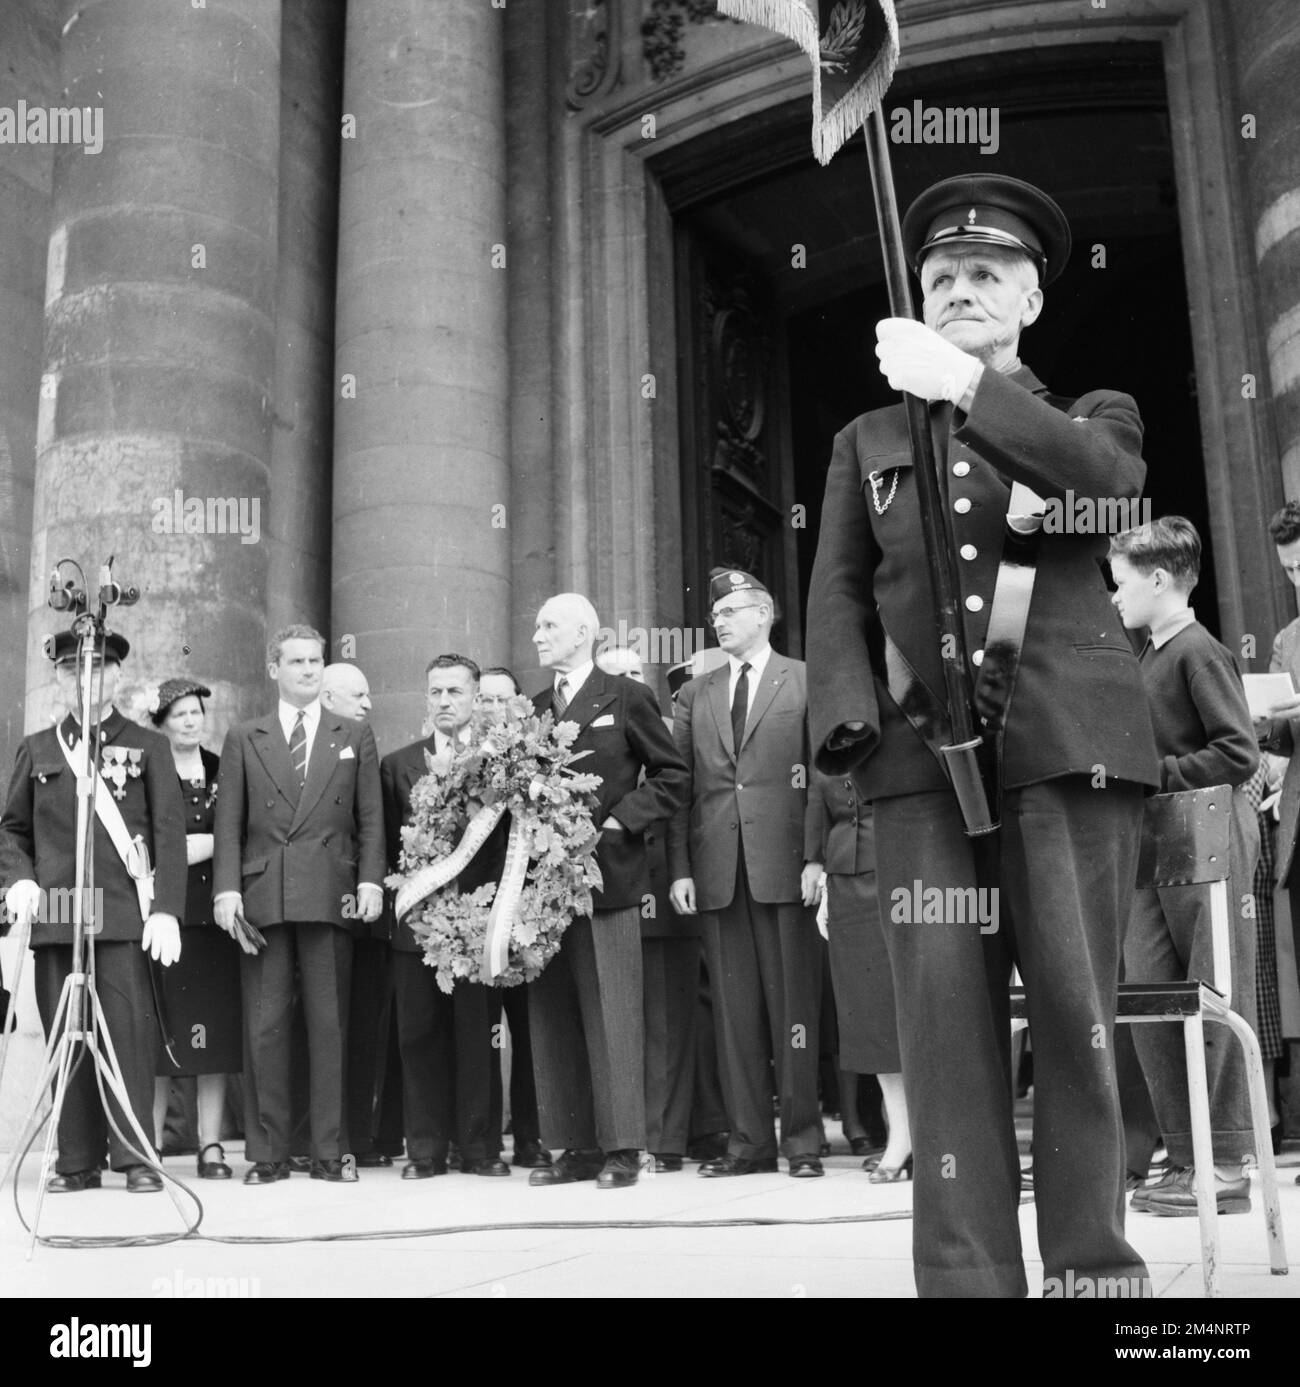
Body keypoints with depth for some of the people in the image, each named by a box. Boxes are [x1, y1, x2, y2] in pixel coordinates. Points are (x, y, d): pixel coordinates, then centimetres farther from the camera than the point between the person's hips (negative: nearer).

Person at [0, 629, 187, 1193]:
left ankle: (136, 1157, -1)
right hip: (54, 914, 3)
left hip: (124, 914, -2)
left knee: (129, 1031, -7)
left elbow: (168, 832, 2)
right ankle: (78, 1160, 10)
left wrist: (166, 910, -8)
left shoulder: (148, 747, 9)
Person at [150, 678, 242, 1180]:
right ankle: (150, 1145, 5)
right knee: (161, 1034, -4)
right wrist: (215, 841, -9)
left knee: (216, 1034, 2)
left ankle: (211, 1147, 7)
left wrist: (196, 846, -2)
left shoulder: (225, 773, 13)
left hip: (217, 916, 3)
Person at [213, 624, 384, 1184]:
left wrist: (370, 880, -3)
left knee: (329, 1025, 0)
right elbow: (229, 822, 7)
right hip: (262, 897, 0)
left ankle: (330, 1152, 6)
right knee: (264, 1027, 1)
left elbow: (370, 817, 9)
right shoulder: (243, 739, 13)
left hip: (330, 896, 0)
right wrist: (227, 888, -5)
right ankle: (266, 1153, 7)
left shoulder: (355, 736, 14)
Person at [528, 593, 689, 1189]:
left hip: (606, 877, -5)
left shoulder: (626, 699, 2)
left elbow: (671, 777, 0)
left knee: (610, 1016, -3)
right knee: (554, 1017, 6)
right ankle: (577, 1146, 13)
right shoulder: (533, 709, 16)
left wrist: (617, 822, -9)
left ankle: (621, 1149, 3)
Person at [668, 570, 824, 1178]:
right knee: (734, 1009, 5)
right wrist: (679, 868, 2)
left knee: (793, 1004, 0)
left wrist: (815, 856, -9)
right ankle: (748, 1140, 12)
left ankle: (802, 1139, 9)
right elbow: (680, 785, 11)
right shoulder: (696, 695, 16)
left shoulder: (805, 681, 6)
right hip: (716, 870, 3)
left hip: (784, 866, -3)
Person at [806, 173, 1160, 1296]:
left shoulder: (1090, 415, 19)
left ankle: (1094, 1269, 6)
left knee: (1075, 1017, -3)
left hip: (1069, 745, -1)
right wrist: (853, 721, -6)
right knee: (946, 1019, -6)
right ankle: (968, 1276, -3)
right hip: (923, 754, 1)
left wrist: (964, 384, -12)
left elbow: (1109, 478, -7)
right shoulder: (869, 441, 22)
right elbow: (838, 594, 11)